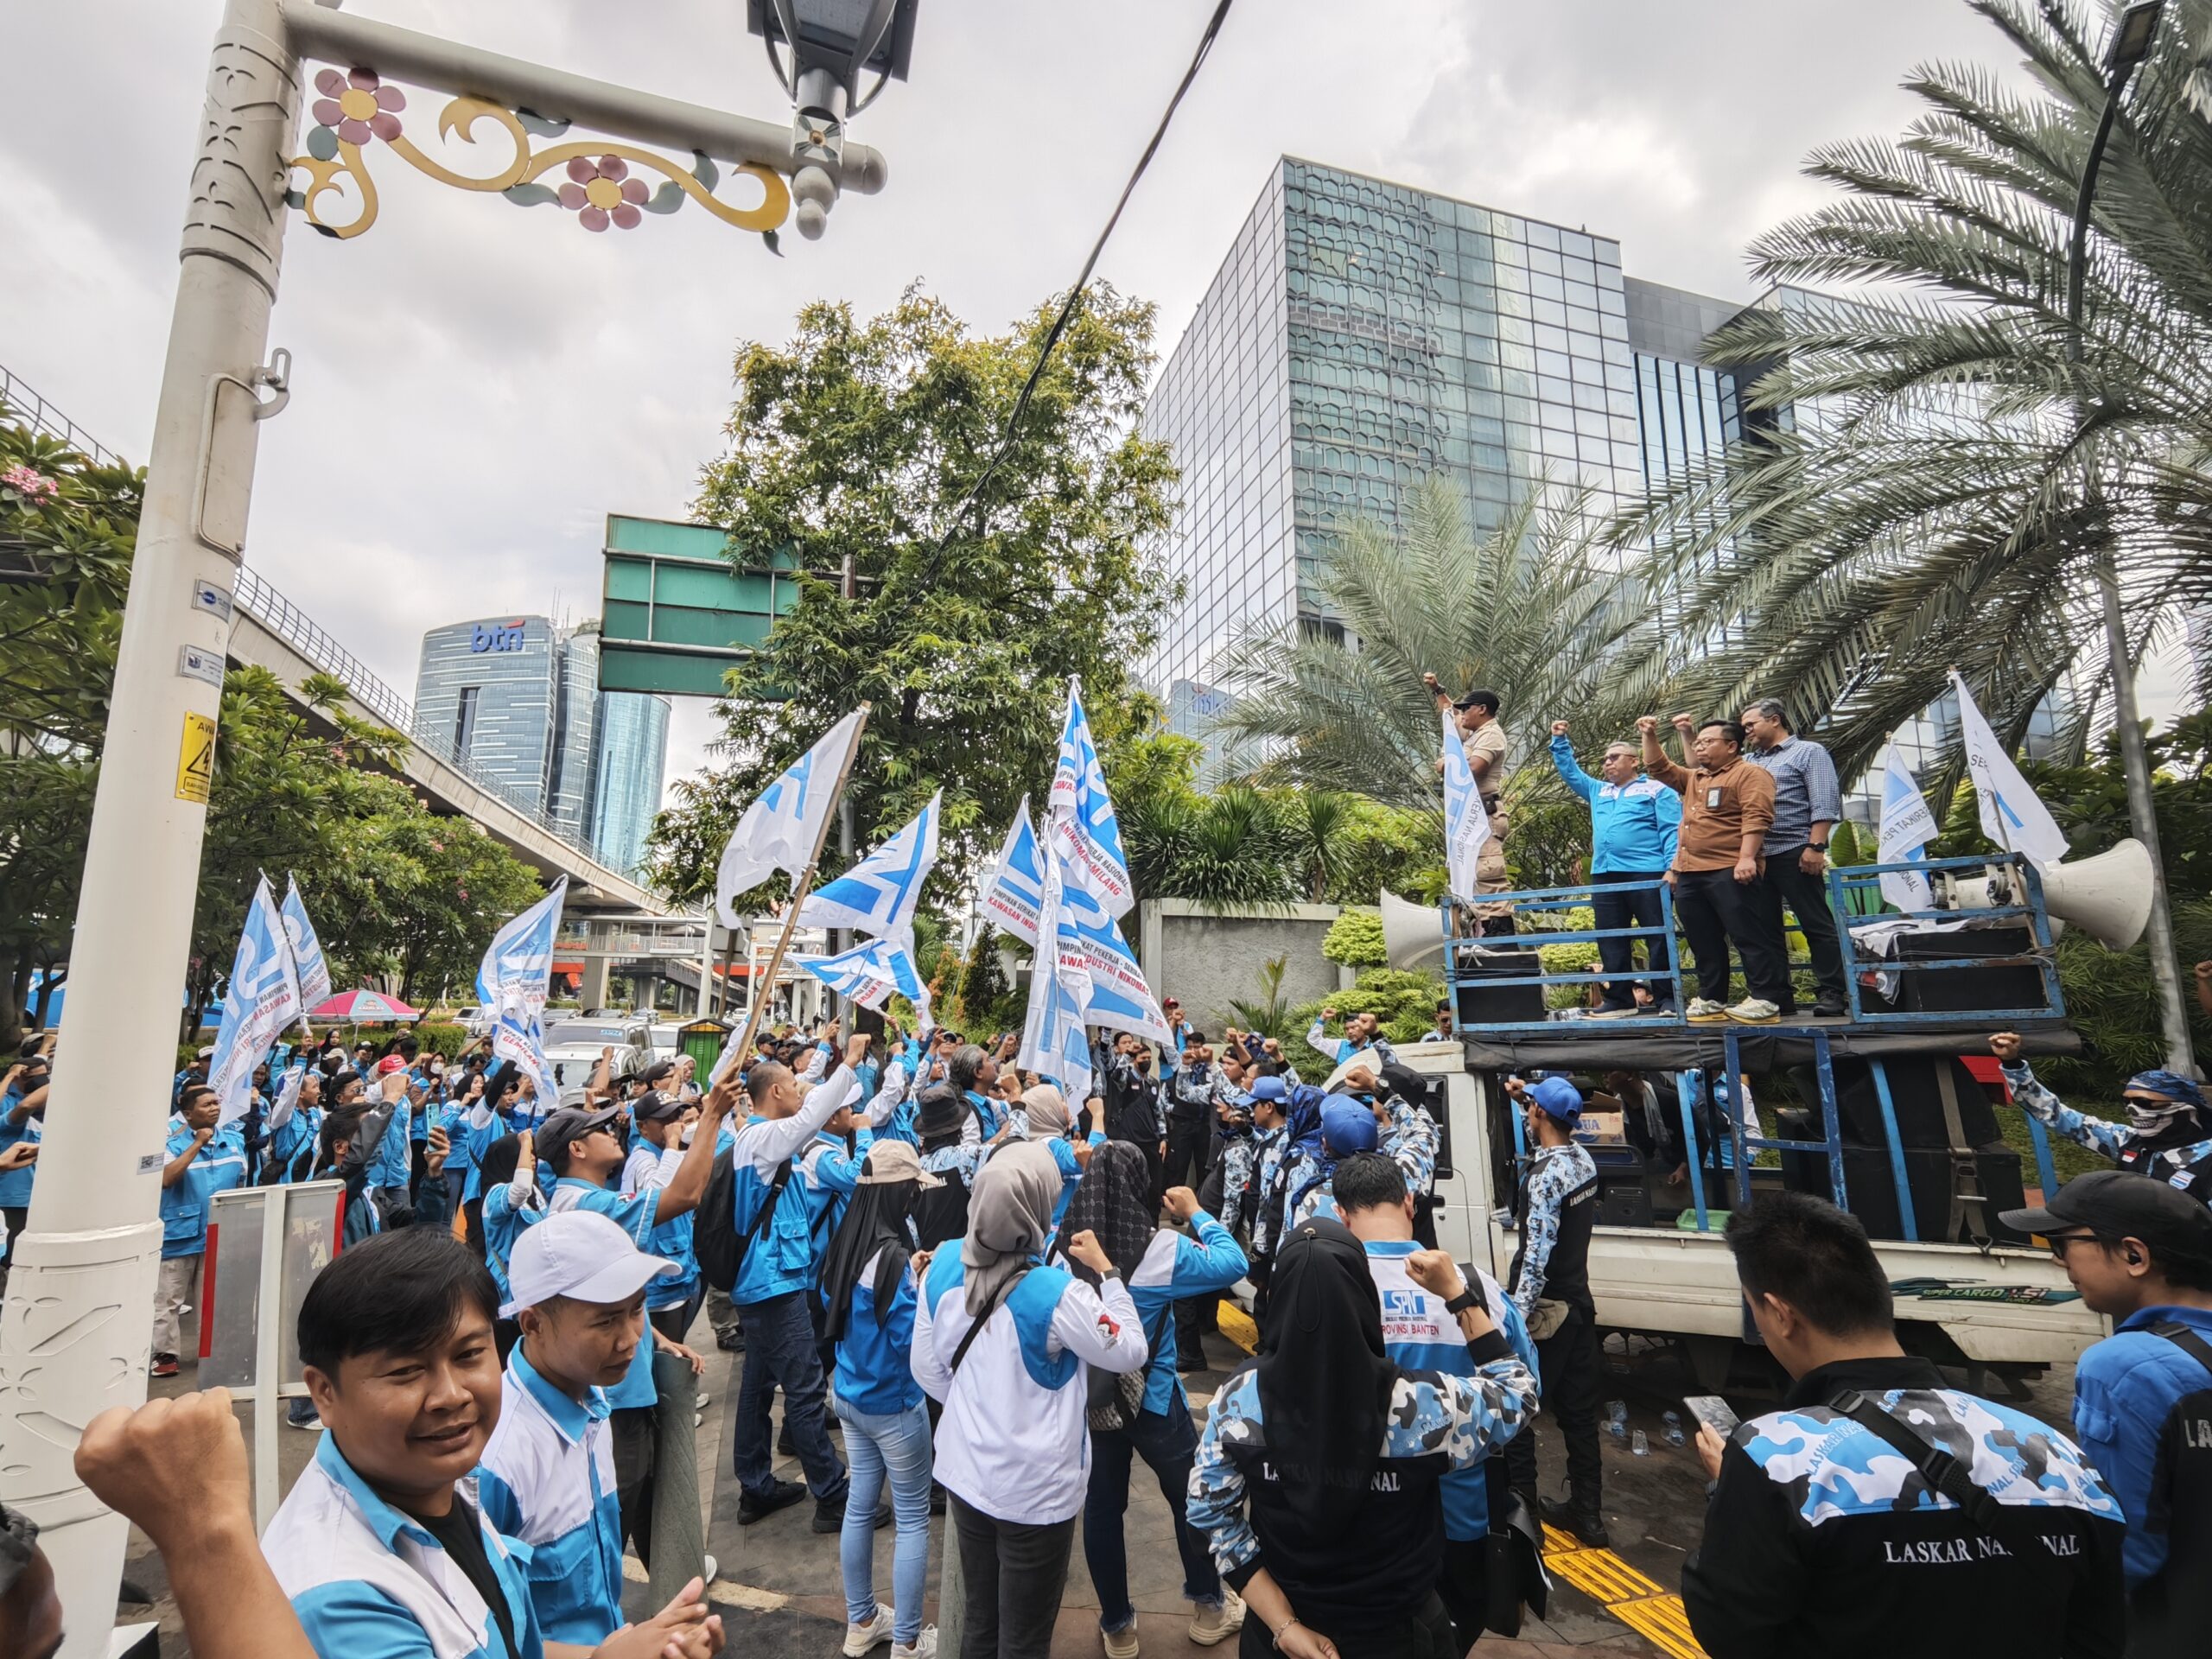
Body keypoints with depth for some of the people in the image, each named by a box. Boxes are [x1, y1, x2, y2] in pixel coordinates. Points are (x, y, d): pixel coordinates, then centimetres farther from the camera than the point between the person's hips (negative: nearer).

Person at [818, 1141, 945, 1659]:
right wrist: (925, 1285, -14)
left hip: (849, 1396, 7)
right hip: (893, 1405, -7)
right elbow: (911, 1340, -24)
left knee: (860, 1504, 20)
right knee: (913, 1518, 9)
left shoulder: (844, 1245, -5)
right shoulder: (894, 1256, -28)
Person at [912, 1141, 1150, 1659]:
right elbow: (1131, 1352, -14)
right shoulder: (1056, 1294, -30)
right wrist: (1106, 1272, -9)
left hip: (965, 1473, 5)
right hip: (1034, 1491, -5)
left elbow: (926, 1370, 0)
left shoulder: (943, 1265, -13)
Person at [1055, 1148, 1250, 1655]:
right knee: (1190, 1497, 21)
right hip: (1152, 1397, -2)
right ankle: (1209, 1607, 39)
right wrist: (1197, 1213, 0)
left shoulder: (1061, 1243, -15)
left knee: (1101, 1507, 18)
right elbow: (1233, 1264, -12)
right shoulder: (1161, 1248, -23)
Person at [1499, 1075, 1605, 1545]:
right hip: (1579, 1303, 8)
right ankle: (1587, 1512, 25)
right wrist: (1523, 1100, 20)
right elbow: (1548, 1141, 27)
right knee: (1579, 1411, 16)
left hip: (1546, 1310, -8)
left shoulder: (1545, 1175, -22)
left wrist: (1516, 1316, -23)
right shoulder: (1582, 1157, 2)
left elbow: (1537, 1255, -26)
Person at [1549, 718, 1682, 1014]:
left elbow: (1672, 830, -5)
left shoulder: (1656, 790, 4)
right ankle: (1620, 998, 13)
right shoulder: (1598, 791, 22)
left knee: (1659, 937, -2)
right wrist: (1560, 741, 20)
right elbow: (1569, 772, 31)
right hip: (1604, 875, 6)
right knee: (1610, 940, 6)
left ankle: (1666, 998, 4)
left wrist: (1673, 866, -16)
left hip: (1647, 873, -6)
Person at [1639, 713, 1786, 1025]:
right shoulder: (1694, 778, 23)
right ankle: (1711, 999, 16)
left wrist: (1747, 857, -23)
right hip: (1690, 874, 9)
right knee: (1704, 943, 10)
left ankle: (1765, 999, -4)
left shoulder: (1749, 775, -3)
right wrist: (1650, 737, 18)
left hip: (1729, 872, -8)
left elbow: (1756, 817, -14)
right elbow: (1658, 767, 32)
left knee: (1750, 937, -6)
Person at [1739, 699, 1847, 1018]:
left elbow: (1824, 803, -7)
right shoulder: (1747, 761, 21)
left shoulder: (1808, 752, 4)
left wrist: (1815, 846, -17)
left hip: (1794, 854, -7)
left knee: (1817, 925, -3)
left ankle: (1831, 993, 1)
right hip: (1756, 857, 7)